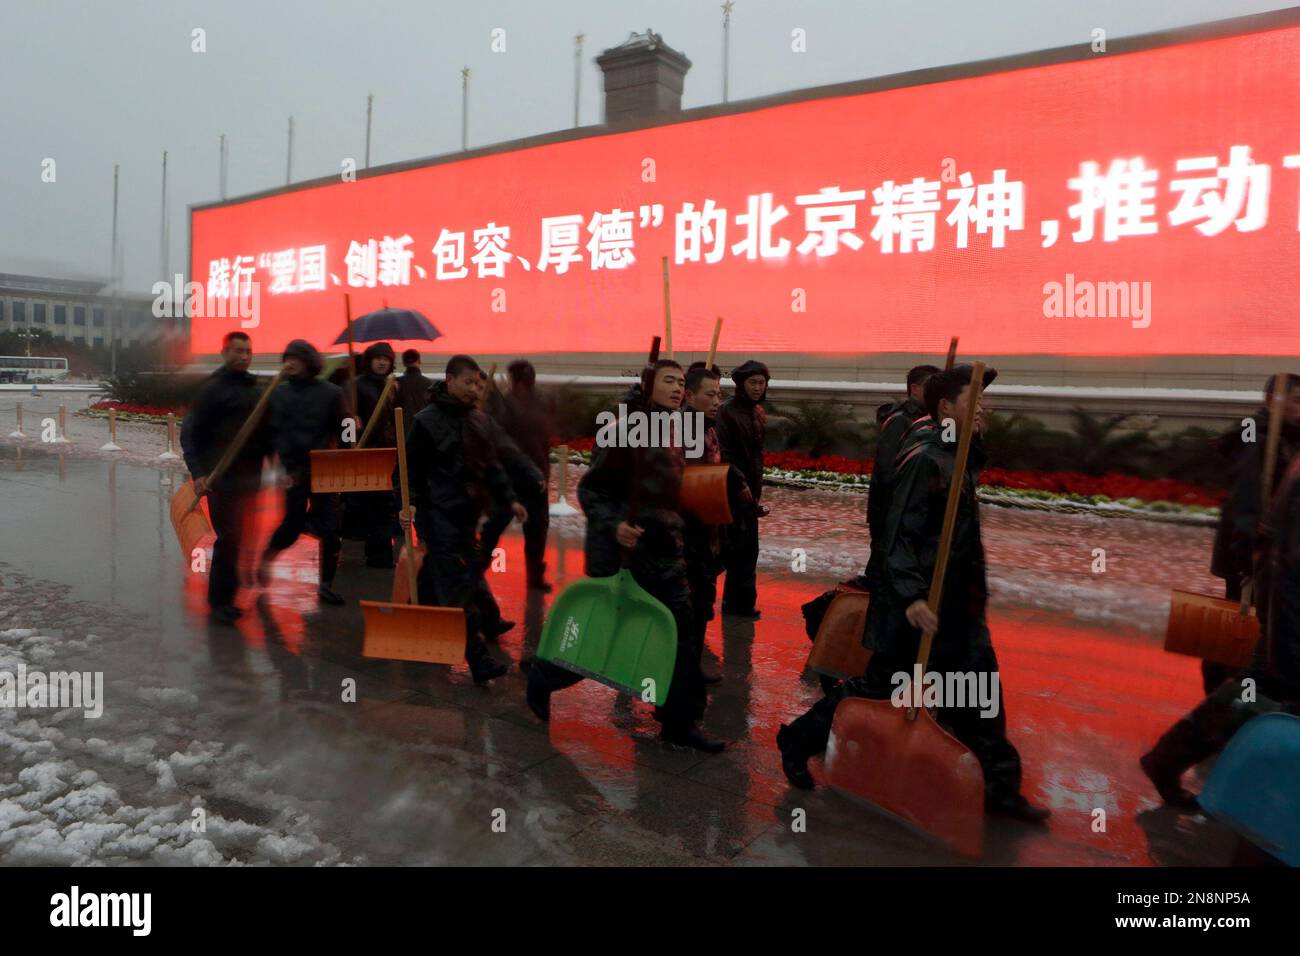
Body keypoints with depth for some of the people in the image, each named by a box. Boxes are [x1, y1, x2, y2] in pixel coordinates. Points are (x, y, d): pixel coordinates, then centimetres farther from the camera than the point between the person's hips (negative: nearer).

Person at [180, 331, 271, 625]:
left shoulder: (253, 387, 13)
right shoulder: (213, 388, -7)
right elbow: (189, 432, -10)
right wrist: (198, 473, -18)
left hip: (249, 477, 7)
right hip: (222, 478, -7)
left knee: (238, 537, 11)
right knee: (228, 538, -6)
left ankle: (226, 595, 22)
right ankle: (220, 600, 5)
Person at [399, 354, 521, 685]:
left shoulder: (479, 419, 13)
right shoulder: (427, 421, -8)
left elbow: (491, 465, 18)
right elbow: (411, 468, -7)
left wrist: (509, 499, 12)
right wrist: (410, 503, -19)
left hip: (467, 514, 7)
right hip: (439, 516, -7)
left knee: (434, 580, 18)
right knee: (459, 586, -9)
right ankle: (478, 659, -8)